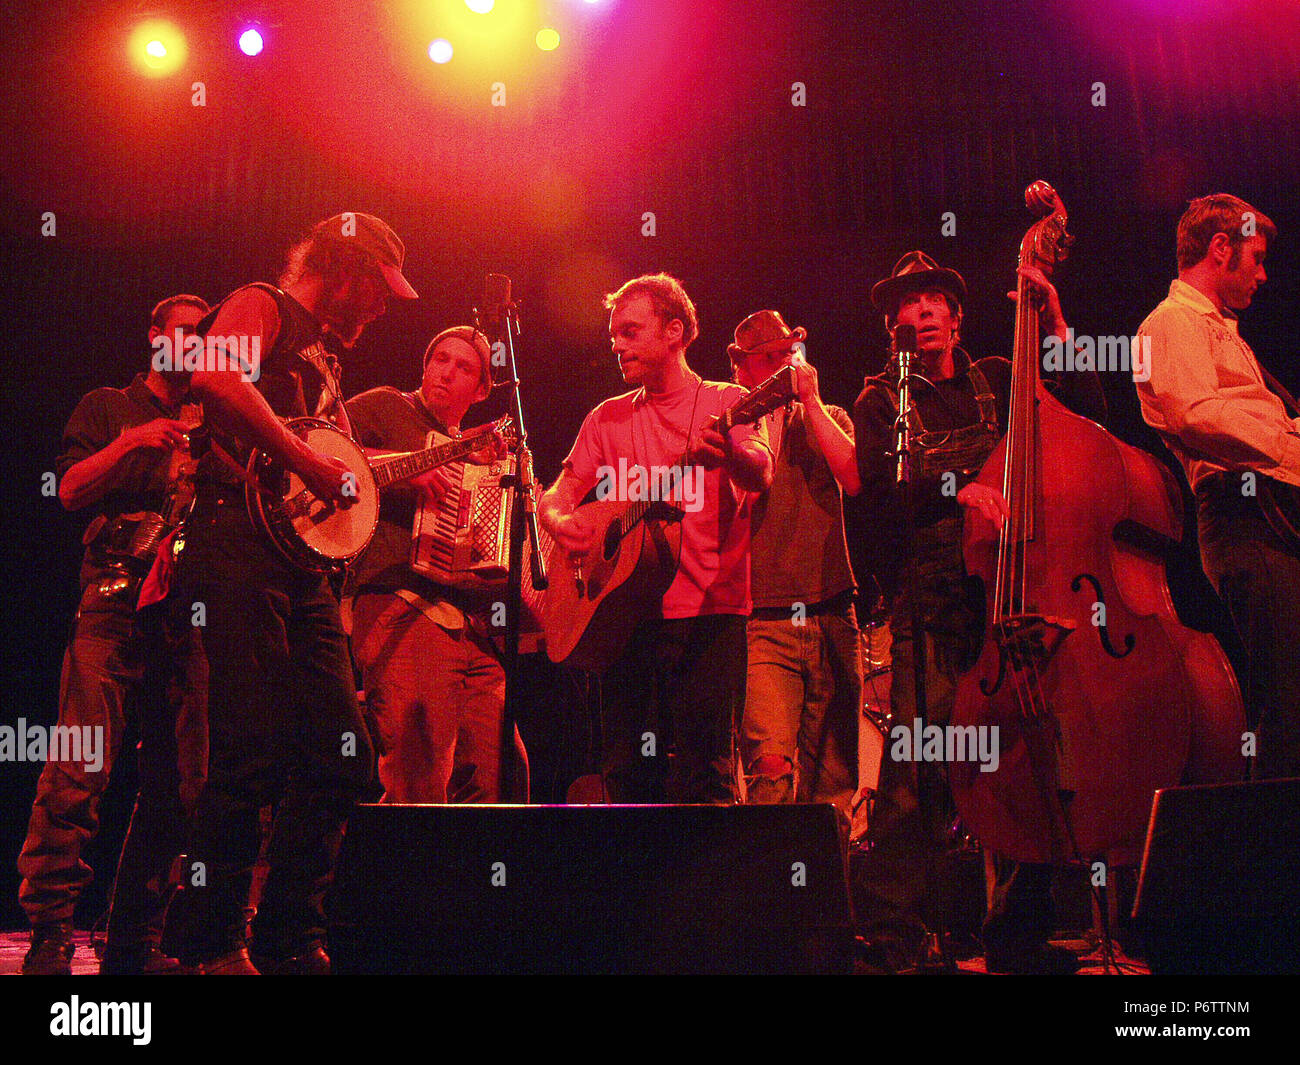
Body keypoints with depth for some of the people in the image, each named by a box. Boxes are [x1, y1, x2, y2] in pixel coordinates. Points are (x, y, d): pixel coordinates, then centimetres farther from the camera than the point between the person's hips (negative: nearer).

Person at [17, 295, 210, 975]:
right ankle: (49, 931, -12)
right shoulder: (108, 408, 14)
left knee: (176, 779, -1)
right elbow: (70, 490, 2)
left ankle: (135, 937, 5)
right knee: (80, 767, -14)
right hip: (116, 600, -4)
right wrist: (130, 443, -11)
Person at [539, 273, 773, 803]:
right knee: (627, 774, 3)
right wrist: (558, 520, -9)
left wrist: (729, 454, -38)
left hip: (709, 610, -4)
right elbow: (557, 495, 15)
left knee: (705, 775, -10)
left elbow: (761, 476, -14)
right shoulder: (608, 418, 18)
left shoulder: (727, 403, 4)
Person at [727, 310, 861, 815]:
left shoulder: (827, 420, 15)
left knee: (832, 778, 5)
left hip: (833, 619, 3)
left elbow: (855, 479, -5)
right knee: (771, 765, -21)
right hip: (762, 622, -3)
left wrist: (810, 401, -5)